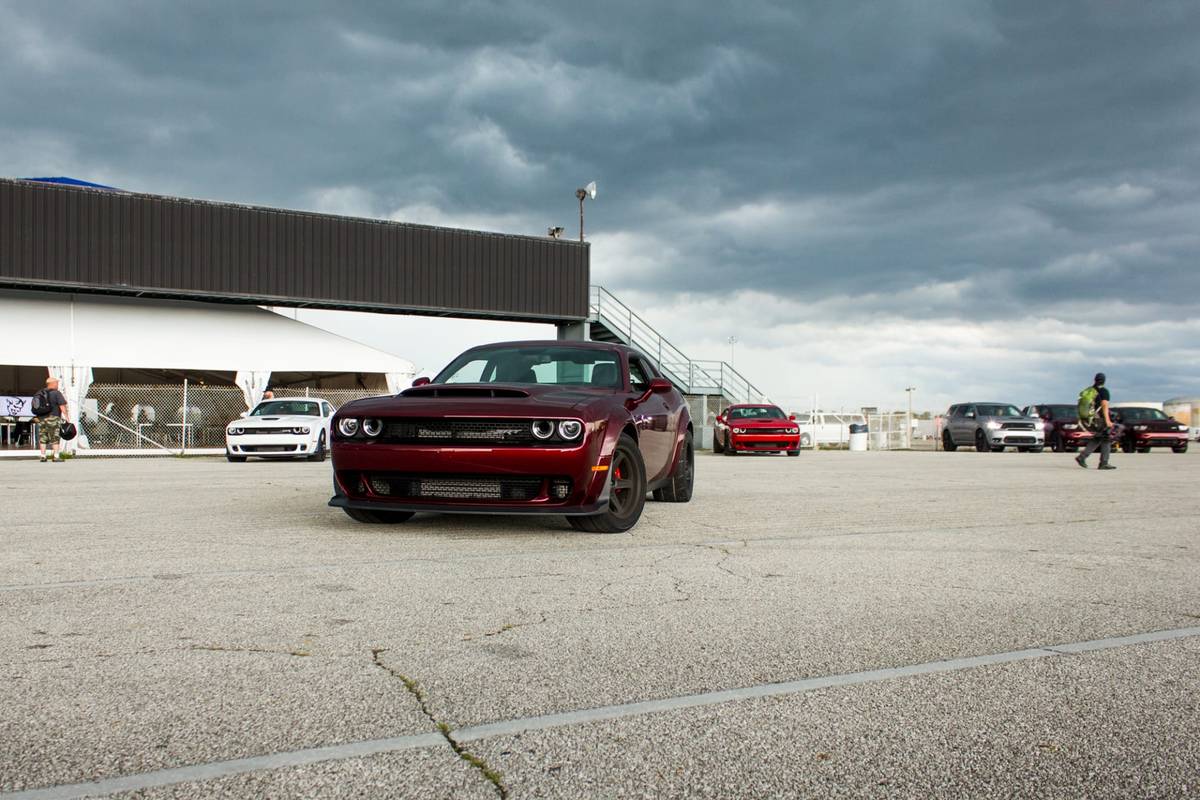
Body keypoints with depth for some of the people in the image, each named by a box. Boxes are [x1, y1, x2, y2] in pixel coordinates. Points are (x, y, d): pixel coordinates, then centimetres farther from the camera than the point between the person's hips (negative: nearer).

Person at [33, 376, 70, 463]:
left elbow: (34, 406, 16)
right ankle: (56, 456, -5)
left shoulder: (40, 393, 14)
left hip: (41, 419, 6)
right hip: (53, 418, -6)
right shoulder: (56, 393, -6)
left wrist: (37, 416, 22)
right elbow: (62, 406, -12)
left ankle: (43, 456, 9)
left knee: (42, 438, 9)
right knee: (55, 438, -2)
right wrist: (66, 417, -8)